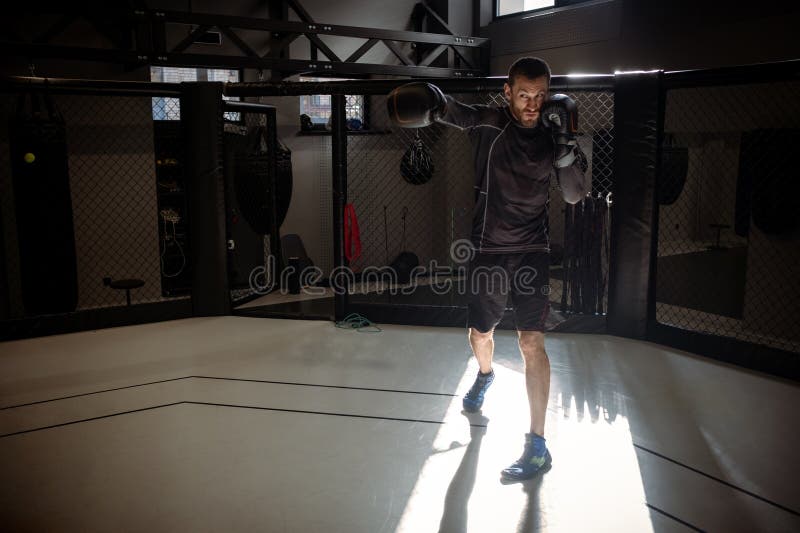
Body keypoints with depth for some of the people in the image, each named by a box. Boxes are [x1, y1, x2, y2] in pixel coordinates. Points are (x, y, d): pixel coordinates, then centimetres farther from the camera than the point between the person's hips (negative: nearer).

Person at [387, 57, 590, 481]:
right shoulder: (488, 123, -5)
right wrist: (428, 102, -38)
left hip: (532, 250, 0)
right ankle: (485, 375, 53)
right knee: (479, 333, 16)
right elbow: (446, 108, -14)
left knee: (531, 341, -11)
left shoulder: (551, 135, -1)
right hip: (488, 249, 1)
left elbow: (575, 195, -1)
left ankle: (538, 446, -4)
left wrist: (565, 148, -18)